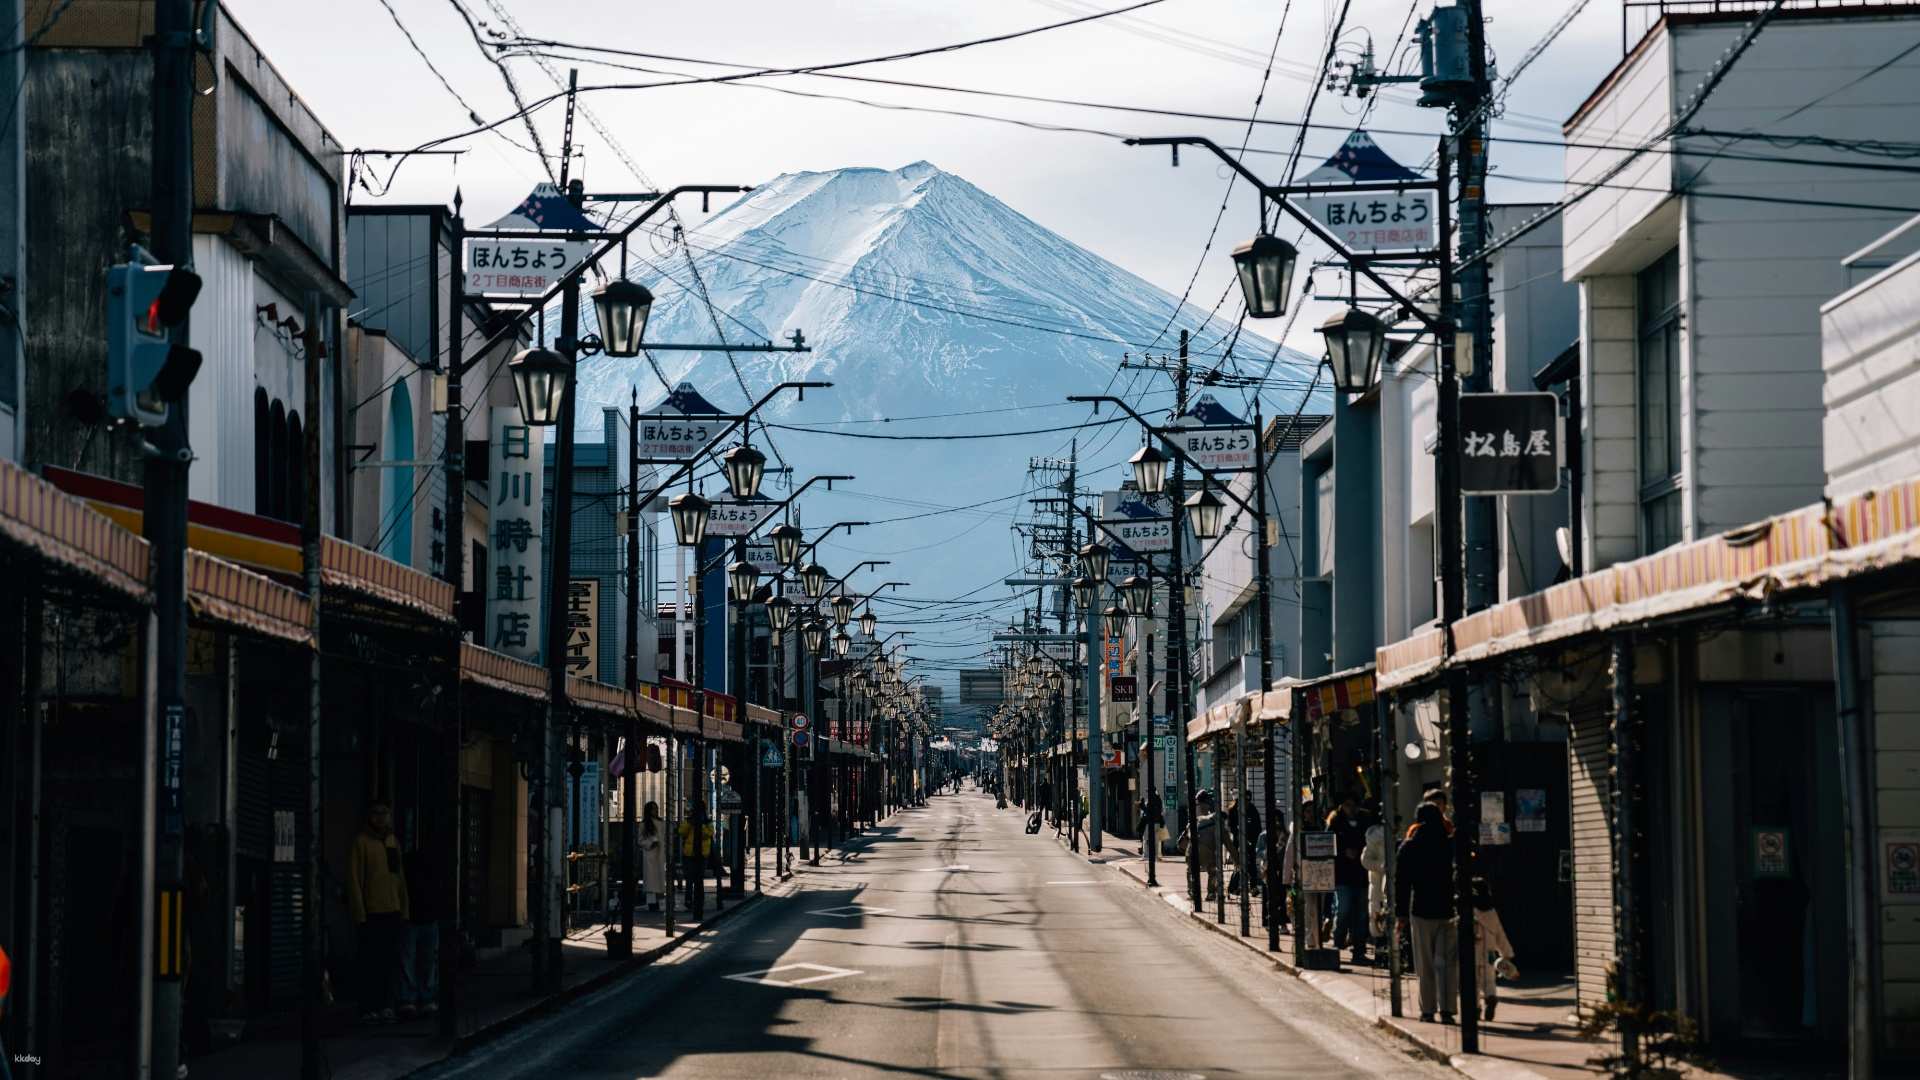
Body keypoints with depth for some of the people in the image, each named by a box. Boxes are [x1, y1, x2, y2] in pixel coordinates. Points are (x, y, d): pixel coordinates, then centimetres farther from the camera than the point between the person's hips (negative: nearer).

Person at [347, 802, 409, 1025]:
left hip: (392, 913, 6)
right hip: (371, 913, -6)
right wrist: (360, 915, -12)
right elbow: (354, 881, -8)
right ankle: (368, 1010, 0)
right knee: (370, 964, -4)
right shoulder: (361, 842, -5)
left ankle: (385, 1006, 13)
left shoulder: (393, 843, 15)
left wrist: (404, 912, 14)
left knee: (388, 963, 6)